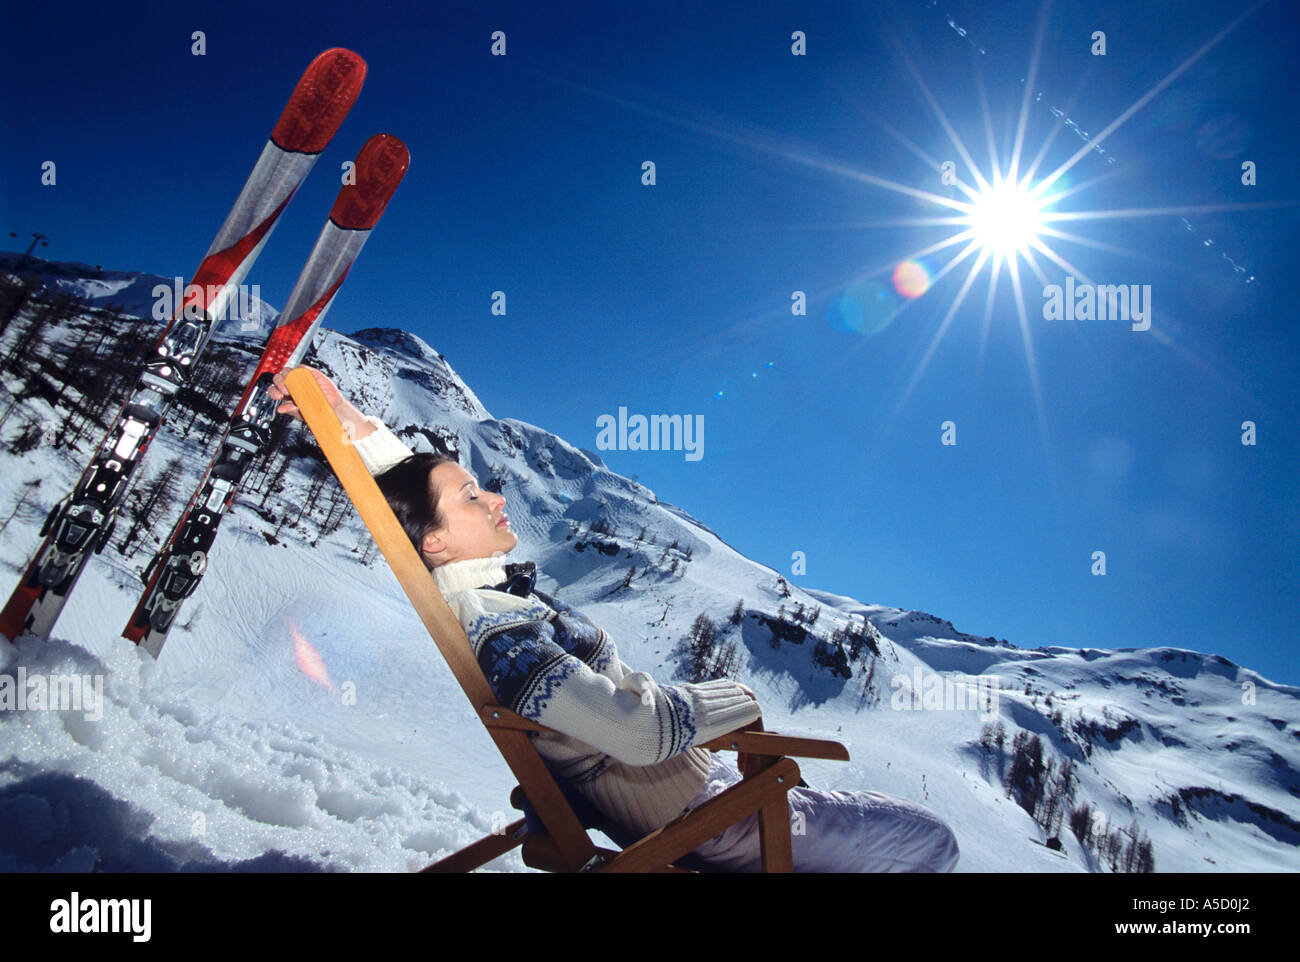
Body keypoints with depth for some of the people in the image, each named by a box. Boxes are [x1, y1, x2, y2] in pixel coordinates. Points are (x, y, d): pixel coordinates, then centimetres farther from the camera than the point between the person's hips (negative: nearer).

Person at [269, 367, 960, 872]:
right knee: (928, 842, -2)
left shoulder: (482, 591, 0)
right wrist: (743, 700, -17)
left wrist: (356, 425, 8)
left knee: (884, 811, 26)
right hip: (698, 821, -10)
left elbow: (423, 482, 19)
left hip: (699, 775, 10)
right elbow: (639, 729, -34)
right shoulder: (496, 629, -28)